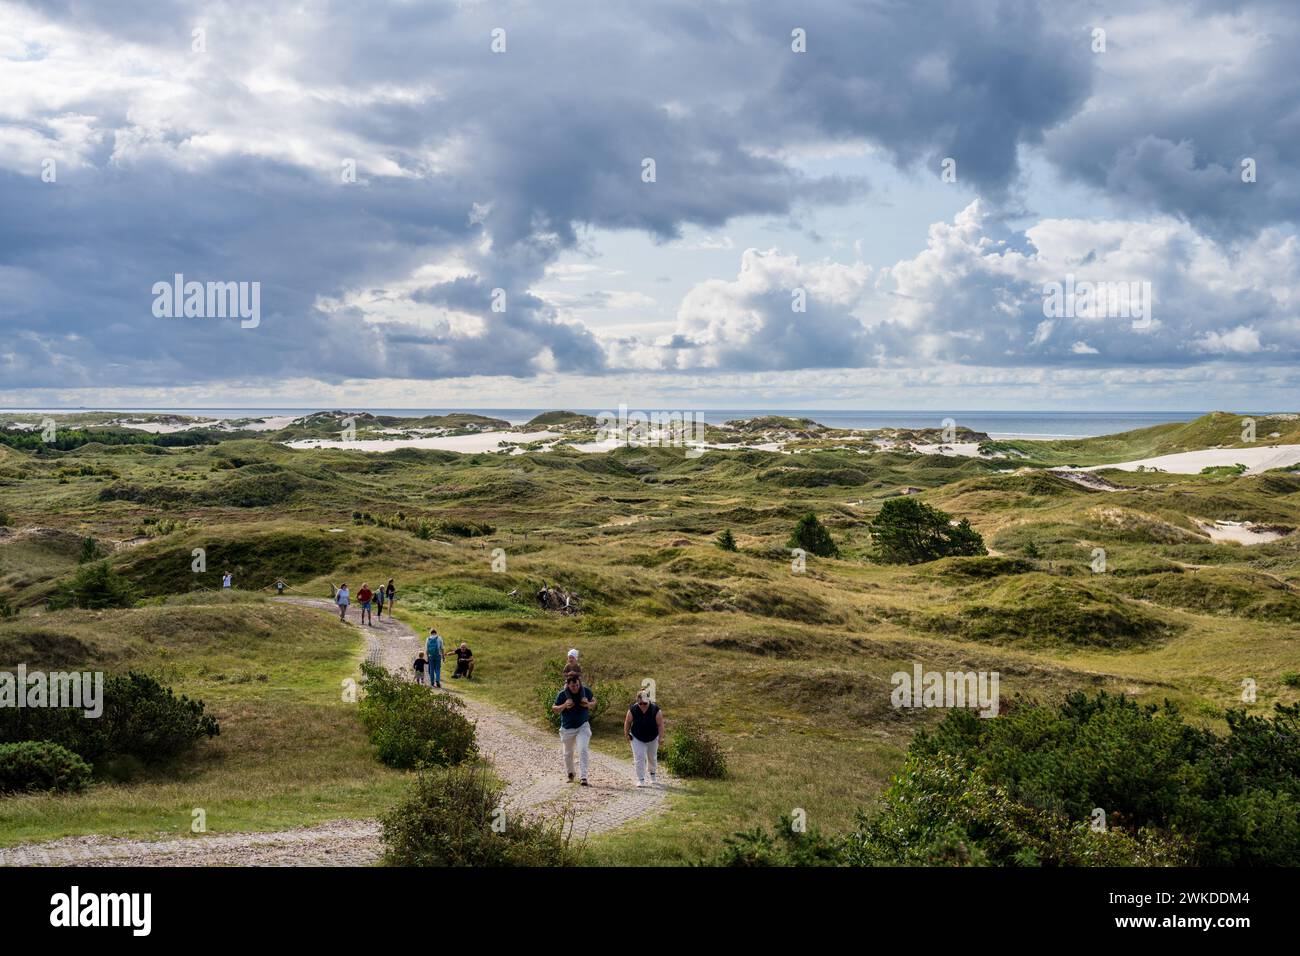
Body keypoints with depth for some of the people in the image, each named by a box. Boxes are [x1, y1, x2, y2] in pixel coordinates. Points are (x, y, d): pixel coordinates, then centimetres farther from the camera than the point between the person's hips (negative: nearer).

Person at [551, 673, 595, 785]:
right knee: (568, 754, 15)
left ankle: (584, 778, -21)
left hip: (583, 727, -1)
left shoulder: (586, 691, -9)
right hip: (567, 728, 1)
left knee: (582, 750, -19)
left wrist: (588, 704, -15)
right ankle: (570, 774, 41)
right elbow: (554, 710, -4)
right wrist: (564, 705, -24)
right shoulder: (562, 695, -13)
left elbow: (594, 701, 8)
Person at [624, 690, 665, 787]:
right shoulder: (633, 710, -21)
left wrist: (661, 737, -16)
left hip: (652, 738, 1)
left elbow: (660, 724, -16)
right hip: (637, 738, -1)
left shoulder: (655, 710, -23)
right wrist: (627, 734, -2)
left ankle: (653, 774, 43)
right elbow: (627, 722, -6)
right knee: (639, 758, -11)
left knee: (652, 757, 18)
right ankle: (641, 779, -5)